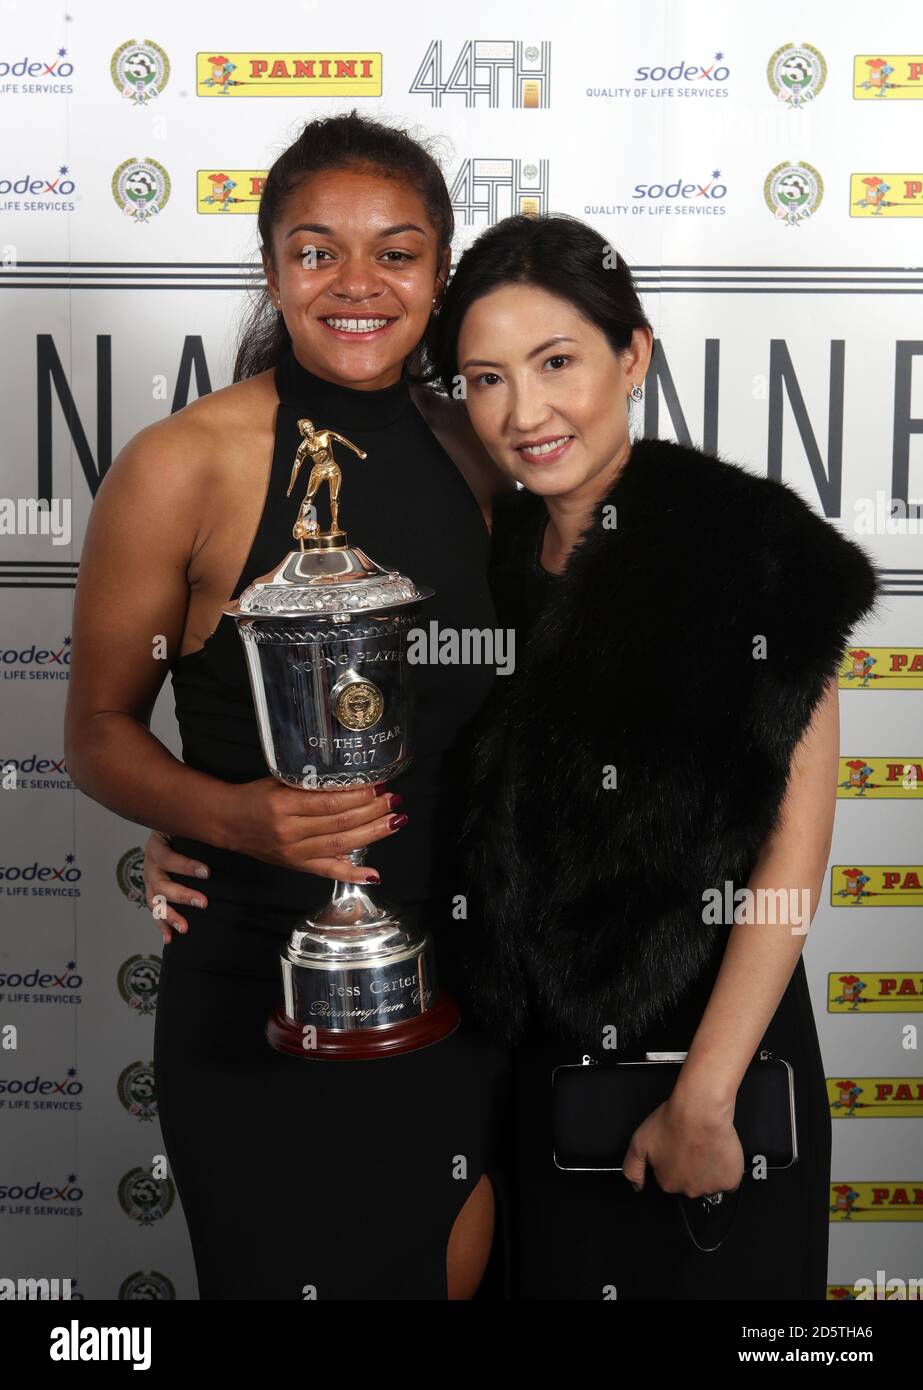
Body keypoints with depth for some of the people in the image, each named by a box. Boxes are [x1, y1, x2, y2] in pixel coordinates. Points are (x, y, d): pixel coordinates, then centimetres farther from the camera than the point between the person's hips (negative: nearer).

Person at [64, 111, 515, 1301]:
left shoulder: (474, 452, 2)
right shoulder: (181, 465, -12)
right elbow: (97, 734, -5)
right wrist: (231, 815, -24)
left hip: (459, 979, 5)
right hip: (260, 985, -4)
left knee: (456, 1271, 20)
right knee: (287, 1274, 12)